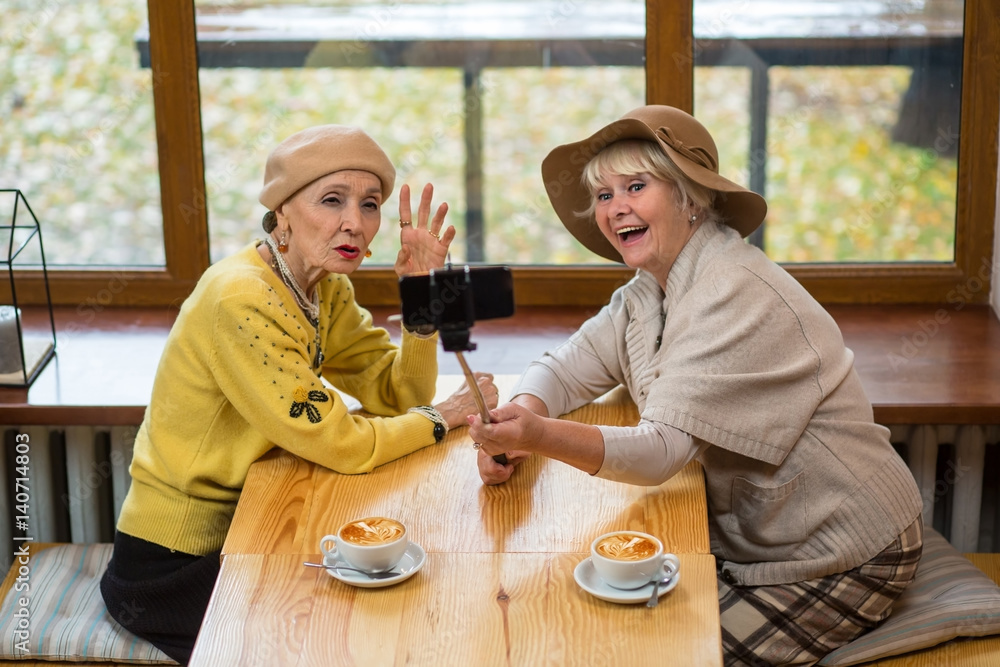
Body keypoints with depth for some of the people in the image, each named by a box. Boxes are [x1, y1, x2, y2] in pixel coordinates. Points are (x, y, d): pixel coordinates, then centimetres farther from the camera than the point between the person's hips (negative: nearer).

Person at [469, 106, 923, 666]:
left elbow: (664, 449, -33)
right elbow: (562, 371, 5)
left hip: (842, 562, -8)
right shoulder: (647, 293, 4)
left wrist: (543, 436, -48)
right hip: (751, 541, 8)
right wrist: (515, 428, -18)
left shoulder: (739, 295, -25)